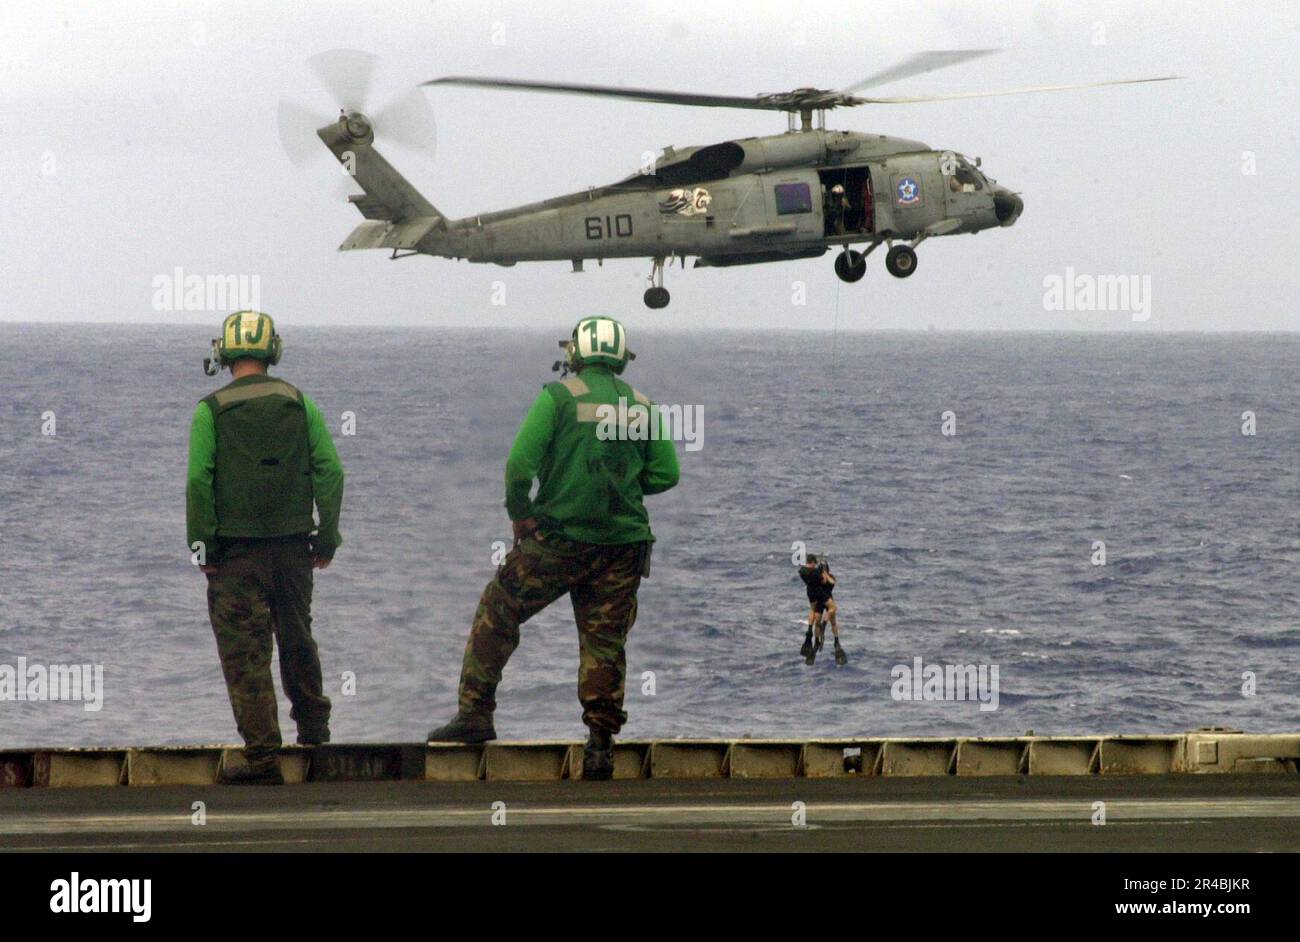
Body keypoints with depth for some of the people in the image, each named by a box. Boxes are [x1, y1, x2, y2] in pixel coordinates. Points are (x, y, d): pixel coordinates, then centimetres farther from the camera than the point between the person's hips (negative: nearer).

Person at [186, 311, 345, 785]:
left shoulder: (211, 410, -6)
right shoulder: (299, 403, 3)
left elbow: (199, 480, -11)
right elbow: (330, 471, 0)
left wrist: (201, 545, -5)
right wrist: (327, 537, 7)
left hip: (236, 550, -3)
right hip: (293, 545, 3)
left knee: (245, 653, -1)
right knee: (297, 640, 22)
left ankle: (263, 757, -7)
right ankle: (313, 728, 35)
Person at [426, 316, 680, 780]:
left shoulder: (559, 396, -4)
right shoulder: (642, 406, 7)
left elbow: (520, 462, -10)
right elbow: (665, 474, 8)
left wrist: (519, 514, 4)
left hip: (559, 537, -3)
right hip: (623, 544, 3)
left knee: (497, 615, 11)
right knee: (604, 640, 7)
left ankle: (475, 712, 7)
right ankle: (601, 742, 2)